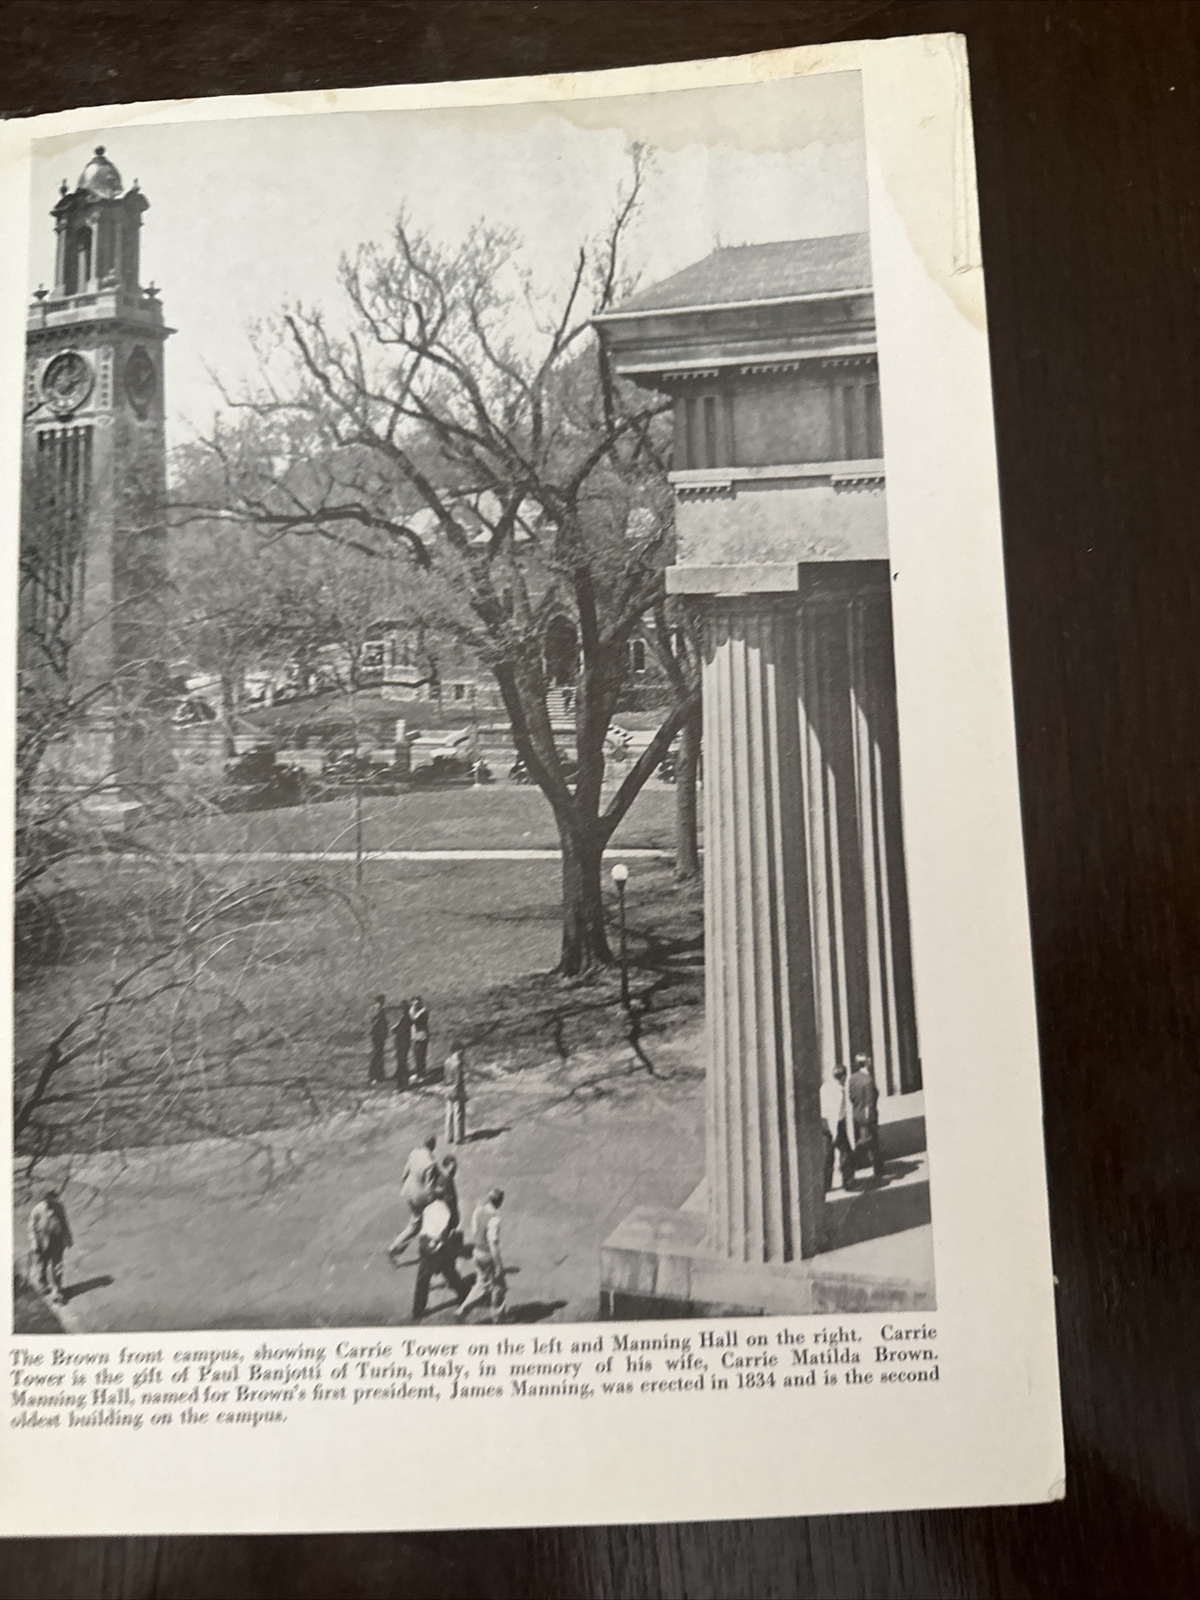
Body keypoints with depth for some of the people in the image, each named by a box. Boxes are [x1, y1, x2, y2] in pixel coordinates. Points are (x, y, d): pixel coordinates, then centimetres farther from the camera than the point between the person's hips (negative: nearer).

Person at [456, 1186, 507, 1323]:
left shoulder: (478, 1211, -4)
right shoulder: (494, 1218, -26)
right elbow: (493, 1242, -25)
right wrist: (499, 1265, -17)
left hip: (477, 1252, 7)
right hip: (489, 1255, -7)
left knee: (482, 1284, 23)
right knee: (498, 1286, 15)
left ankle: (464, 1309, 15)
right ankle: (498, 1317, 29)